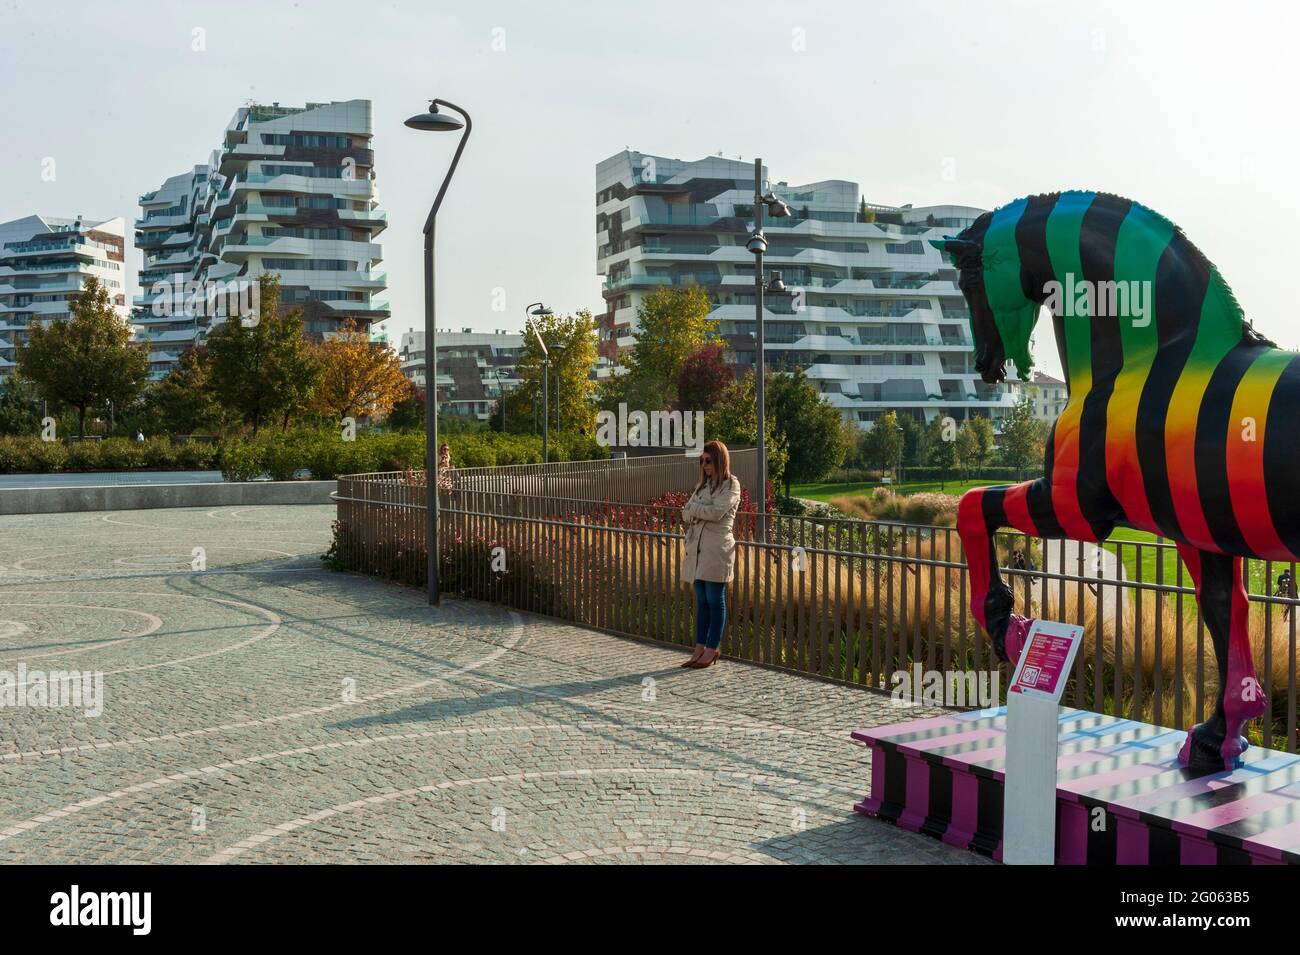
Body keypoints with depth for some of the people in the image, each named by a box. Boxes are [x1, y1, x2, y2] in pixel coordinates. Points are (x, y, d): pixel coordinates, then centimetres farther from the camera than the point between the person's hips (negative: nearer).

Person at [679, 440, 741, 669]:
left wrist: (693, 507, -3)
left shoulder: (731, 484, -2)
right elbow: (686, 515, 12)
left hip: (717, 549, -7)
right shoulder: (702, 485, 19)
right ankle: (700, 648, 12)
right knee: (701, 601, 8)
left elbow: (716, 511, -16)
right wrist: (696, 512, -9)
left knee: (715, 601, -2)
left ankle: (712, 650, 3)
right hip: (697, 549, 7)